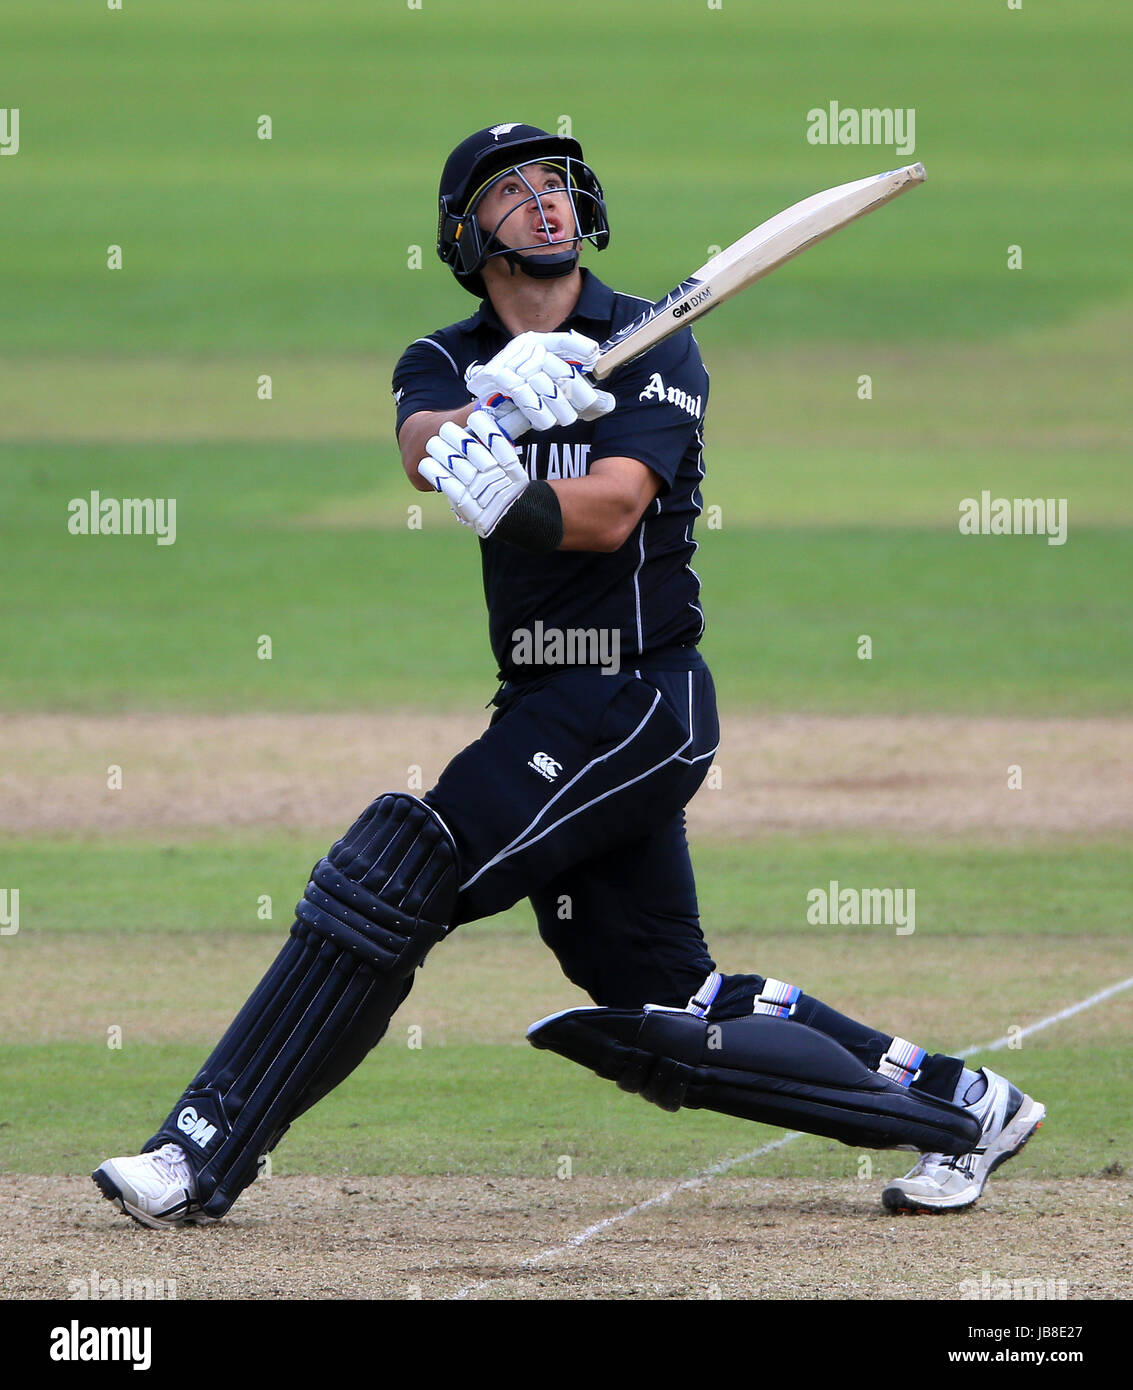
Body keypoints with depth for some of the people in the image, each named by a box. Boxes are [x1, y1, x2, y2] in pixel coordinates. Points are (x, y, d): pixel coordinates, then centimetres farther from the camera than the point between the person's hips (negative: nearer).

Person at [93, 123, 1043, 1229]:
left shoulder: (655, 350, -5)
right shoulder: (445, 360, 9)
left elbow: (612, 511, -22)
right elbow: (422, 446, -15)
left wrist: (513, 500, -43)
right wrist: (495, 404, -38)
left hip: (638, 699, -7)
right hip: (548, 707, 7)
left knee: (399, 870, -18)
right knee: (664, 1017, 9)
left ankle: (207, 1156, -17)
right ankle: (953, 1104, 21)